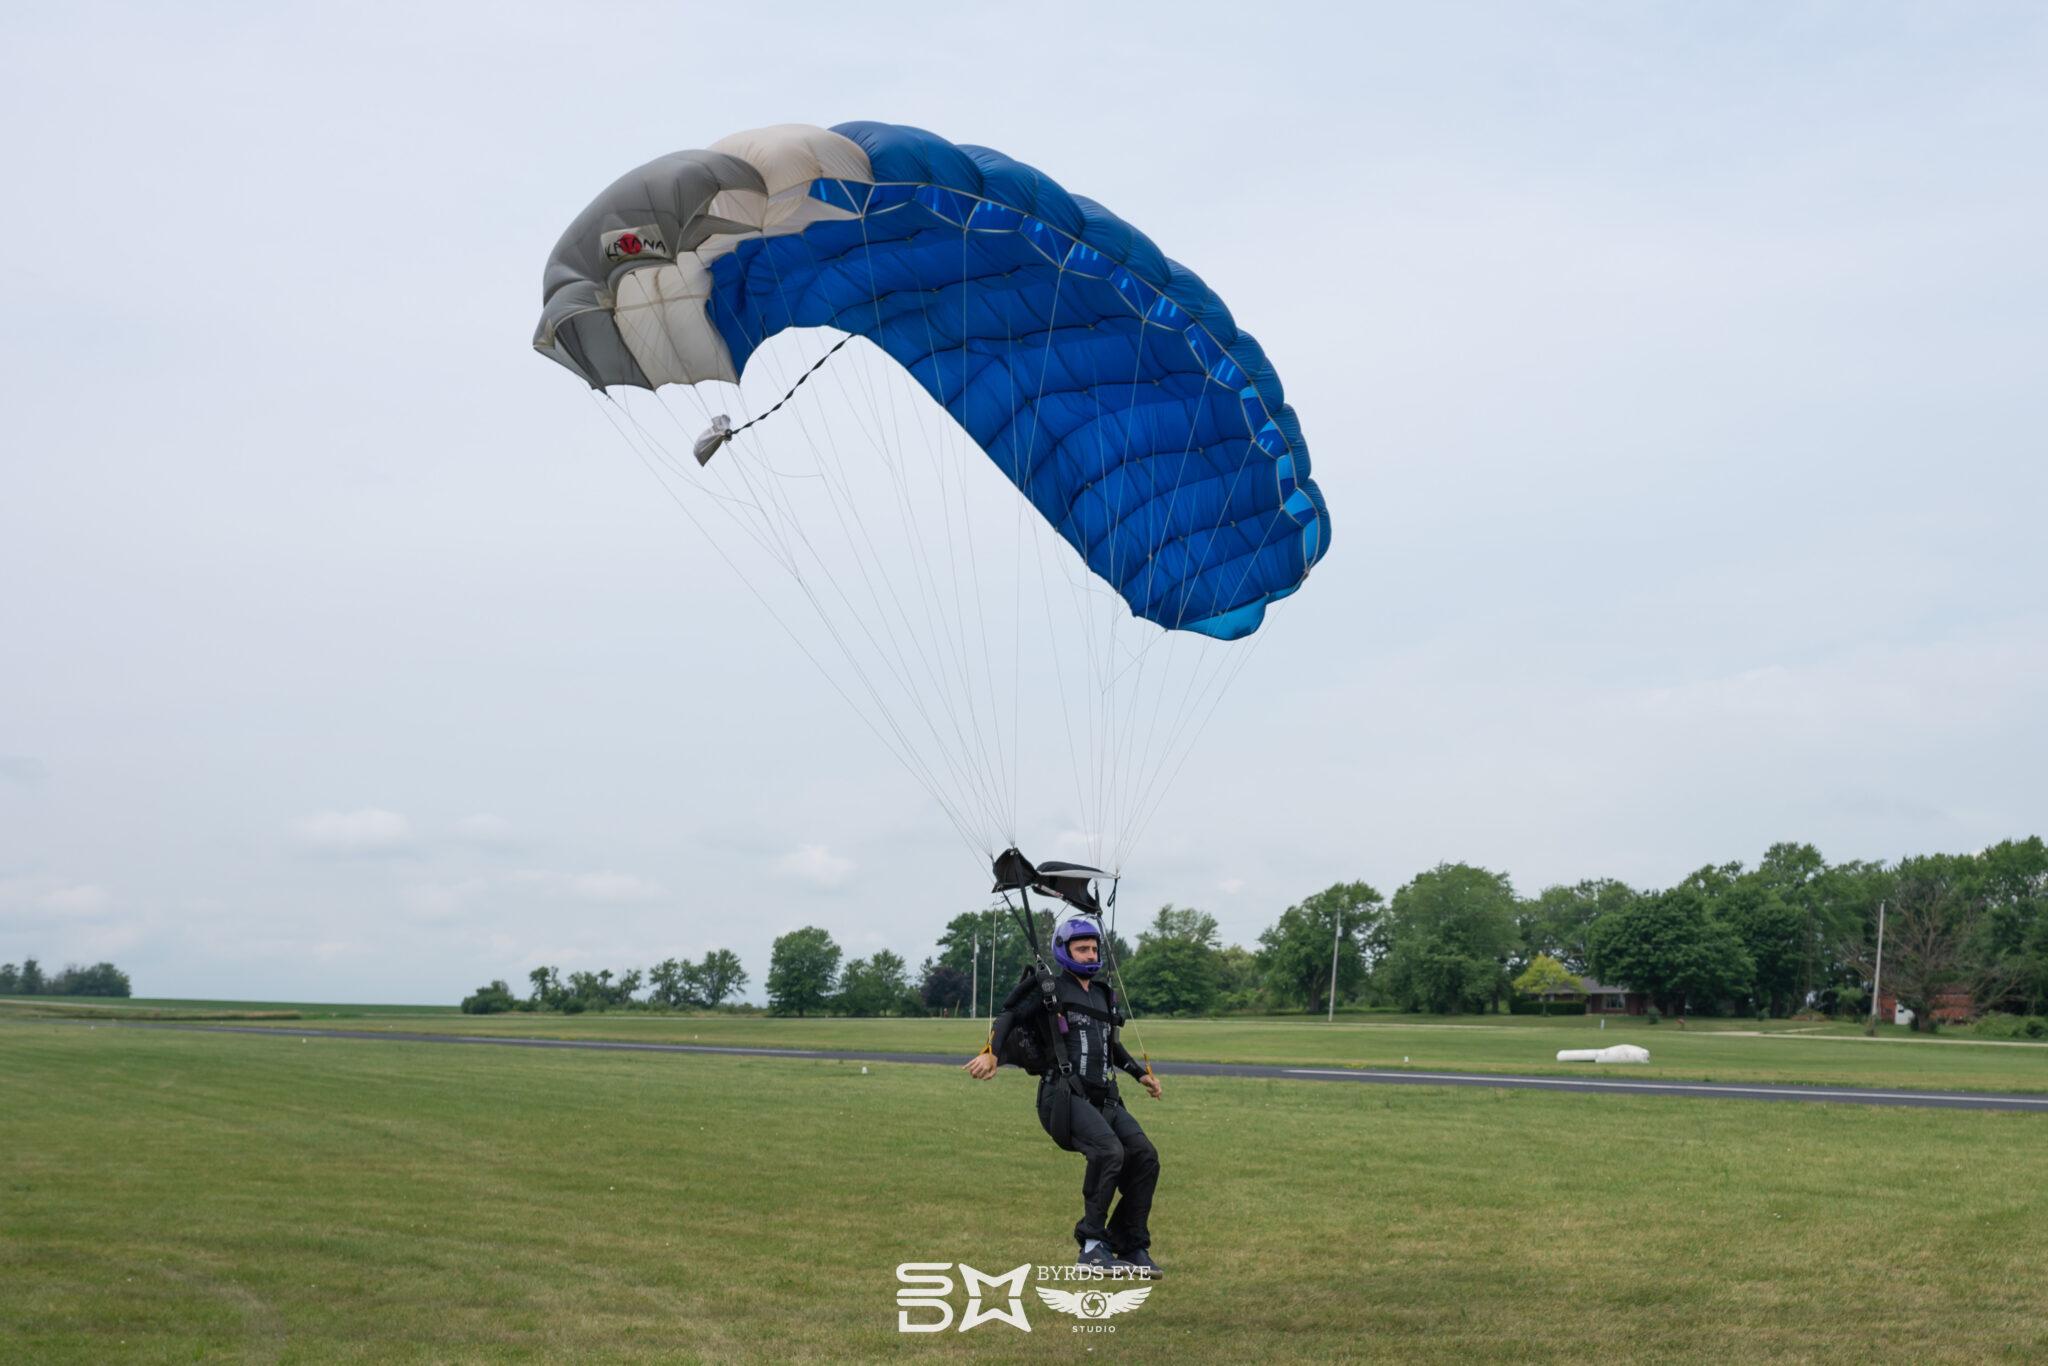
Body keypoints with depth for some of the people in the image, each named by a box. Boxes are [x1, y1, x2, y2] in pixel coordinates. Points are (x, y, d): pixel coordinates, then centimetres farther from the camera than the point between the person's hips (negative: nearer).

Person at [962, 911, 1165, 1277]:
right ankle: (1092, 1246, -23)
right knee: (1108, 1149, -30)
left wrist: (1140, 1073, 40)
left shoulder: (1104, 995, 23)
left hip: (1103, 1099, 7)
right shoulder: (1049, 989, 4)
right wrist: (990, 1053, -15)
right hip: (1064, 1095, -7)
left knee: (1144, 1156, -9)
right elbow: (1010, 1016, 1)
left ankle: (1131, 1247, 1)